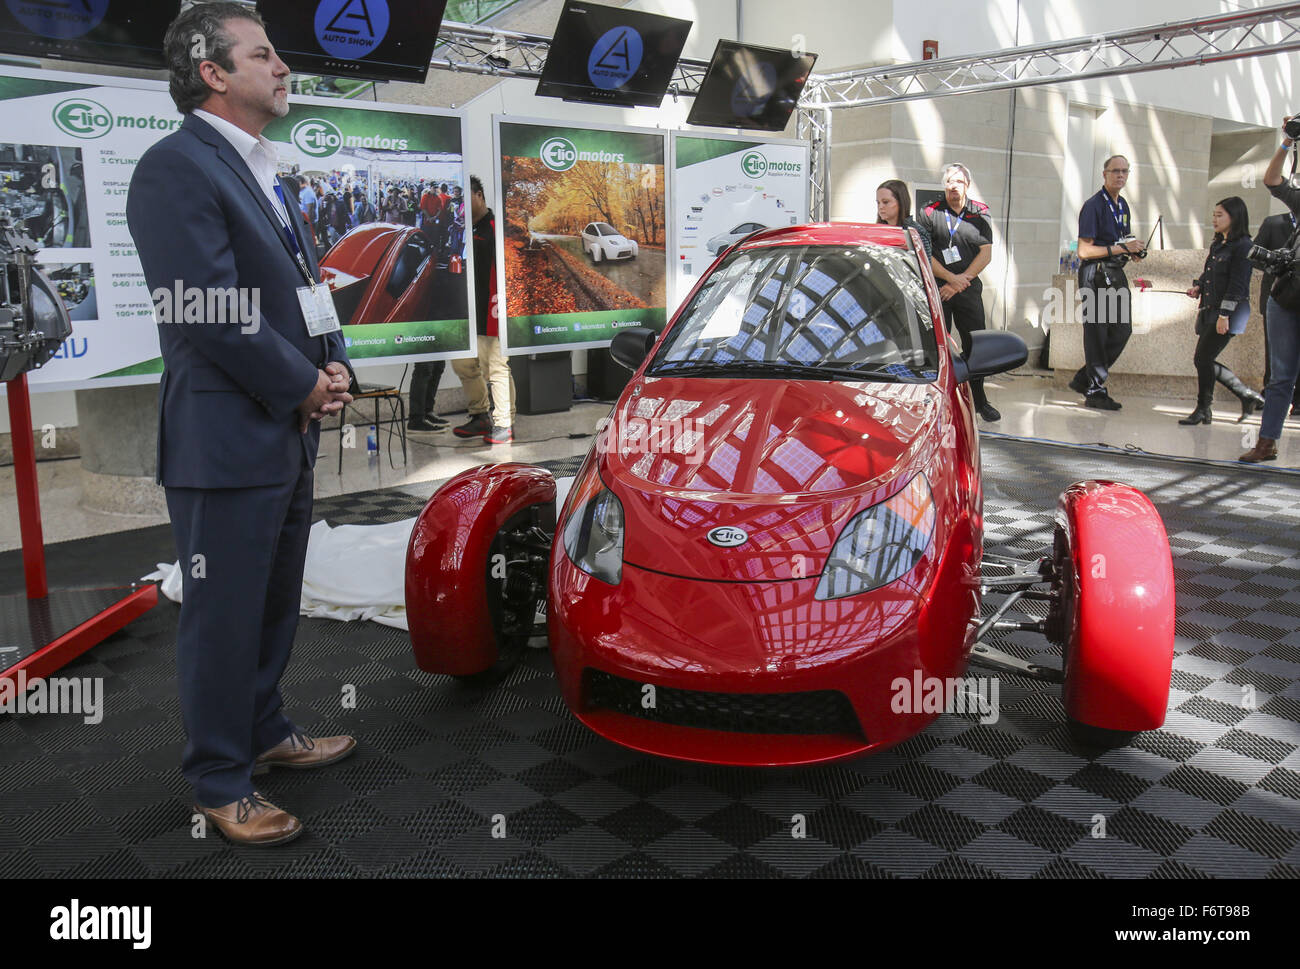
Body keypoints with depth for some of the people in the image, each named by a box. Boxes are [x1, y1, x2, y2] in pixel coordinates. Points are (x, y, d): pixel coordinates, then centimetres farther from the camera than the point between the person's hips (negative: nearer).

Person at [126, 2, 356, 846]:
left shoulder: (264, 170, 17)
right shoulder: (176, 168, -13)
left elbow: (302, 284, 19)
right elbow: (213, 314, -20)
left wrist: (333, 368, 1)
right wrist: (304, 385, -12)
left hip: (290, 433, 9)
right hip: (227, 443, -9)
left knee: (275, 607, 20)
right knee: (223, 619, 3)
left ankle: (267, 732, 37)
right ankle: (222, 784, 17)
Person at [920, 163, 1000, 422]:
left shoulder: (980, 213, 8)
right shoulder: (931, 213, 2)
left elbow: (986, 253, 4)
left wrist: (961, 281, -6)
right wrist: (951, 278, -11)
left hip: (969, 288, 2)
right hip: (936, 288, -2)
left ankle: (979, 401, 16)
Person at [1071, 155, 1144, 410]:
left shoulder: (1122, 204, 16)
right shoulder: (1093, 206, -10)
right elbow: (1084, 251, -17)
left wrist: (1133, 250, 7)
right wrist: (1121, 248, -19)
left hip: (1116, 273, 9)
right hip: (1095, 274, -9)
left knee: (1122, 330, 7)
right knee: (1097, 333, -5)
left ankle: (1083, 379, 16)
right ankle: (1095, 391, 2)